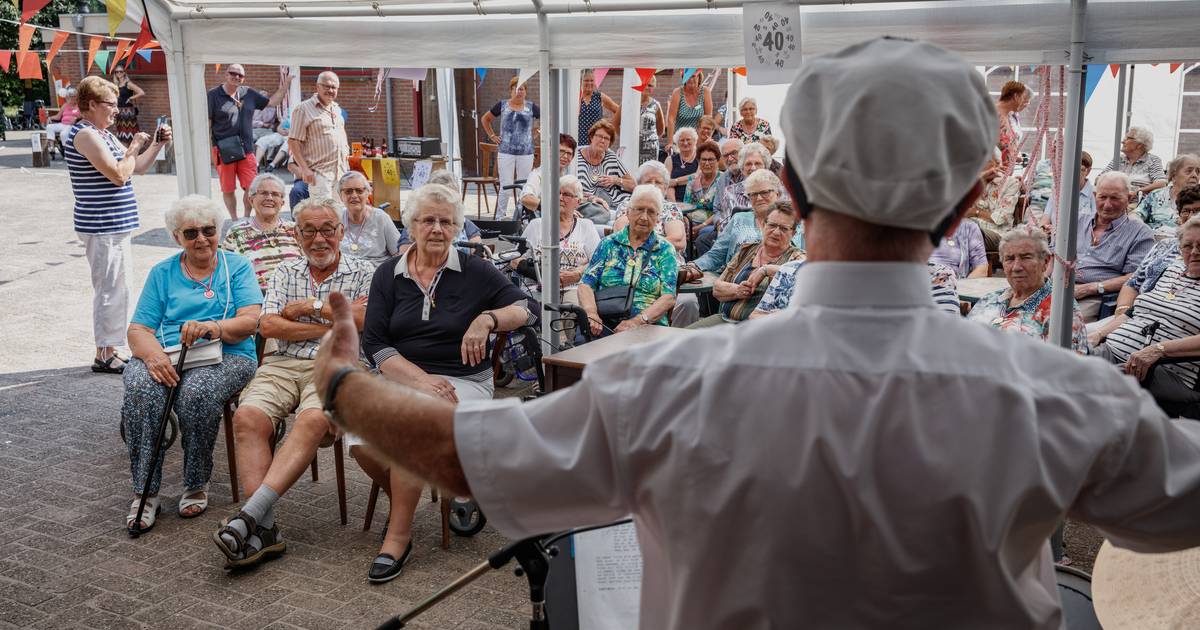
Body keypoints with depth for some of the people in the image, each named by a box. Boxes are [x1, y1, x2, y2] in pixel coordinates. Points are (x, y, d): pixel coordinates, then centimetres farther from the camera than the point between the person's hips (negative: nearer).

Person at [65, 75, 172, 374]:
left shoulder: (103, 134, 16)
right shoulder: (85, 135, -15)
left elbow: (136, 167, 21)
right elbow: (119, 175, -22)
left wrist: (158, 144, 9)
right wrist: (134, 148, -8)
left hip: (113, 225, 10)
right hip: (102, 227, -10)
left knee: (116, 288, 15)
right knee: (111, 289, -5)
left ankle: (108, 350, 23)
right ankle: (105, 355, 2)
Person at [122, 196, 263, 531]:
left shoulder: (237, 267, 12)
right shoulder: (162, 273, 18)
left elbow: (250, 321, -2)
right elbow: (138, 330, 8)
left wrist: (210, 328, -22)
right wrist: (153, 354, -16)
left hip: (225, 357, -2)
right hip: (165, 356, 2)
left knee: (196, 391, -35)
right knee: (141, 388, -31)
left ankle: (197, 485, -15)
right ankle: (145, 492, -23)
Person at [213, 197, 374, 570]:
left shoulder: (363, 273, 12)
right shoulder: (286, 272, 21)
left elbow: (365, 319, -6)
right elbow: (268, 326, 5)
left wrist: (312, 306, 0)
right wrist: (331, 327, -3)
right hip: (284, 365, 3)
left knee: (312, 420, -35)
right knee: (248, 417, -27)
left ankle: (250, 515, -38)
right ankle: (265, 528, -31)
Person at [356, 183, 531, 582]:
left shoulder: (475, 272, 5)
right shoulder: (388, 275, 9)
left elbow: (524, 308, 3)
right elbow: (374, 344, 0)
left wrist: (487, 318, -19)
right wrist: (421, 379, -15)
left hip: (461, 380, -2)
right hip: (398, 375, 3)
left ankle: (398, 536, -16)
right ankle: (403, 499, 5)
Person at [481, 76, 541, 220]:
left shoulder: (531, 107, 5)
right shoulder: (502, 105, 5)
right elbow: (485, 119, 16)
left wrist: (538, 131, 4)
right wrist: (492, 135, 8)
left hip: (526, 153, 1)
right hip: (505, 152, -1)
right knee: (505, 187, -3)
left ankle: (522, 218, 18)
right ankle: (499, 218, 7)